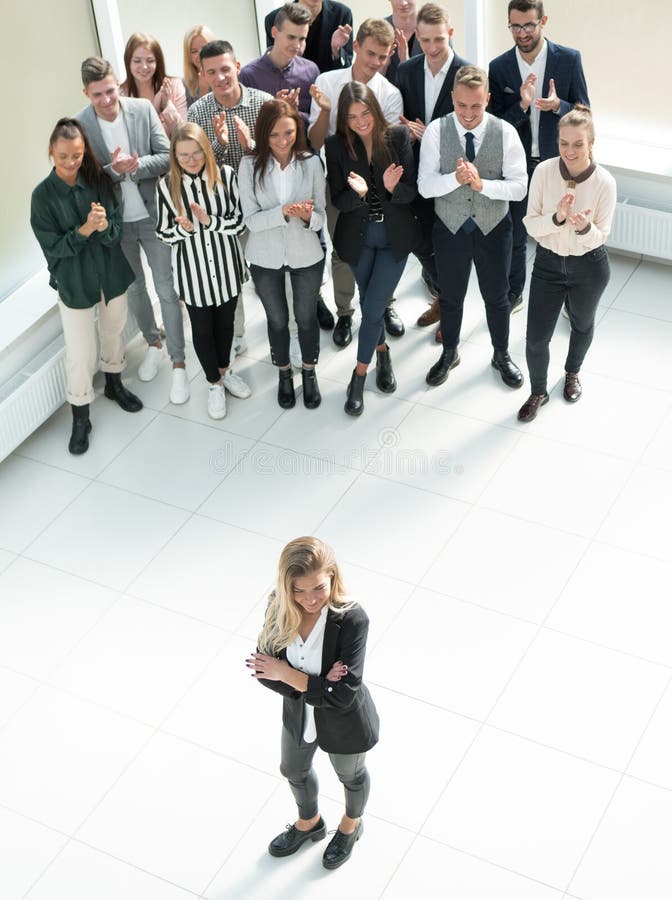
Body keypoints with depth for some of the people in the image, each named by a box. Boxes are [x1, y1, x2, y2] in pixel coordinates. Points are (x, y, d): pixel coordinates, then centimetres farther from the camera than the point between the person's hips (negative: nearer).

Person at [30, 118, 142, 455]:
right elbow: (52, 246, -15)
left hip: (111, 273, 3)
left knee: (114, 331, 23)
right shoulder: (43, 195, -15)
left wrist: (104, 225, -32)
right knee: (80, 353, 2)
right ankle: (80, 417, 18)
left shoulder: (99, 181, -9)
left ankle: (114, 384, 50)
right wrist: (85, 230, -29)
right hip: (74, 282, -3)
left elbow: (117, 231, -9)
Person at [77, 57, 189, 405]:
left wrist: (136, 165, -27)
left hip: (153, 215, -1)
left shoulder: (143, 109, -11)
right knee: (133, 288, 19)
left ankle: (178, 363, 11)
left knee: (167, 289, 2)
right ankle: (153, 343, 42)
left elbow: (167, 157, -10)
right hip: (115, 221, 1)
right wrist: (113, 169, -28)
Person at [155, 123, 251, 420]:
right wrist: (182, 229, -25)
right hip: (192, 270, -1)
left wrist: (210, 221, -25)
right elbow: (163, 233, -4)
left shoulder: (225, 175, -12)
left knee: (226, 321, 20)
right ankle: (215, 383, 34)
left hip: (226, 265, 1)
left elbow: (240, 221, -9)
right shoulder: (167, 185, -12)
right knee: (202, 328, 12)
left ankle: (224, 370, 46)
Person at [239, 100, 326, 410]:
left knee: (306, 318, 18)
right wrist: (284, 211, -34)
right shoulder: (250, 164, -16)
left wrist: (308, 216, -34)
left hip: (306, 256, 0)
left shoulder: (311, 162, -14)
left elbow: (320, 218, -10)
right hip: (265, 257, 0)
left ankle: (309, 373, 42)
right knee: (277, 320, 20)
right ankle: (284, 373, 43)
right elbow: (251, 220, -17)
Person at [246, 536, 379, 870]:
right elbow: (264, 670, -18)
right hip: (299, 714, 5)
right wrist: (316, 685, -32)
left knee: (351, 775, 28)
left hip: (344, 724, -4)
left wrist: (287, 674, -32)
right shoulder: (280, 609, -23)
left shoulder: (351, 620, -37)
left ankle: (351, 824, 61)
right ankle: (309, 823, 64)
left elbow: (343, 695, -36)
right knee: (294, 770, 31)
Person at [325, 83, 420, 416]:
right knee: (370, 304, 17)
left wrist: (392, 188, -33)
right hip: (358, 238, 2)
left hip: (394, 237, -2)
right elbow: (338, 201, -10)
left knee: (373, 307, -4)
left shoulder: (398, 136, -12)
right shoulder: (336, 146, -10)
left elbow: (411, 191, -11)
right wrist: (359, 193, -31)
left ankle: (359, 376, 12)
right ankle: (382, 352, 44)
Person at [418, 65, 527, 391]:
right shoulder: (436, 131, -14)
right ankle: (449, 353, 43)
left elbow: (519, 187, -16)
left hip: (493, 229, 0)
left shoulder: (505, 133, -15)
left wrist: (482, 183, -31)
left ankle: (501, 355, 41)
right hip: (450, 228, 0)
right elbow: (425, 185, -15)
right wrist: (456, 178, -33)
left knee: (496, 296, 17)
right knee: (450, 296, 19)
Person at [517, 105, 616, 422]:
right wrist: (557, 218, -32)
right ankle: (538, 391, 30)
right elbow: (531, 225, -13)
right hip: (548, 263, 1)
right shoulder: (544, 171, -18)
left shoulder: (604, 182, -21)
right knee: (536, 338, 3)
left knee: (582, 325, 25)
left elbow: (599, 238, -15)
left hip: (589, 268, 0)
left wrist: (585, 228, -37)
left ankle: (573, 372, 55)